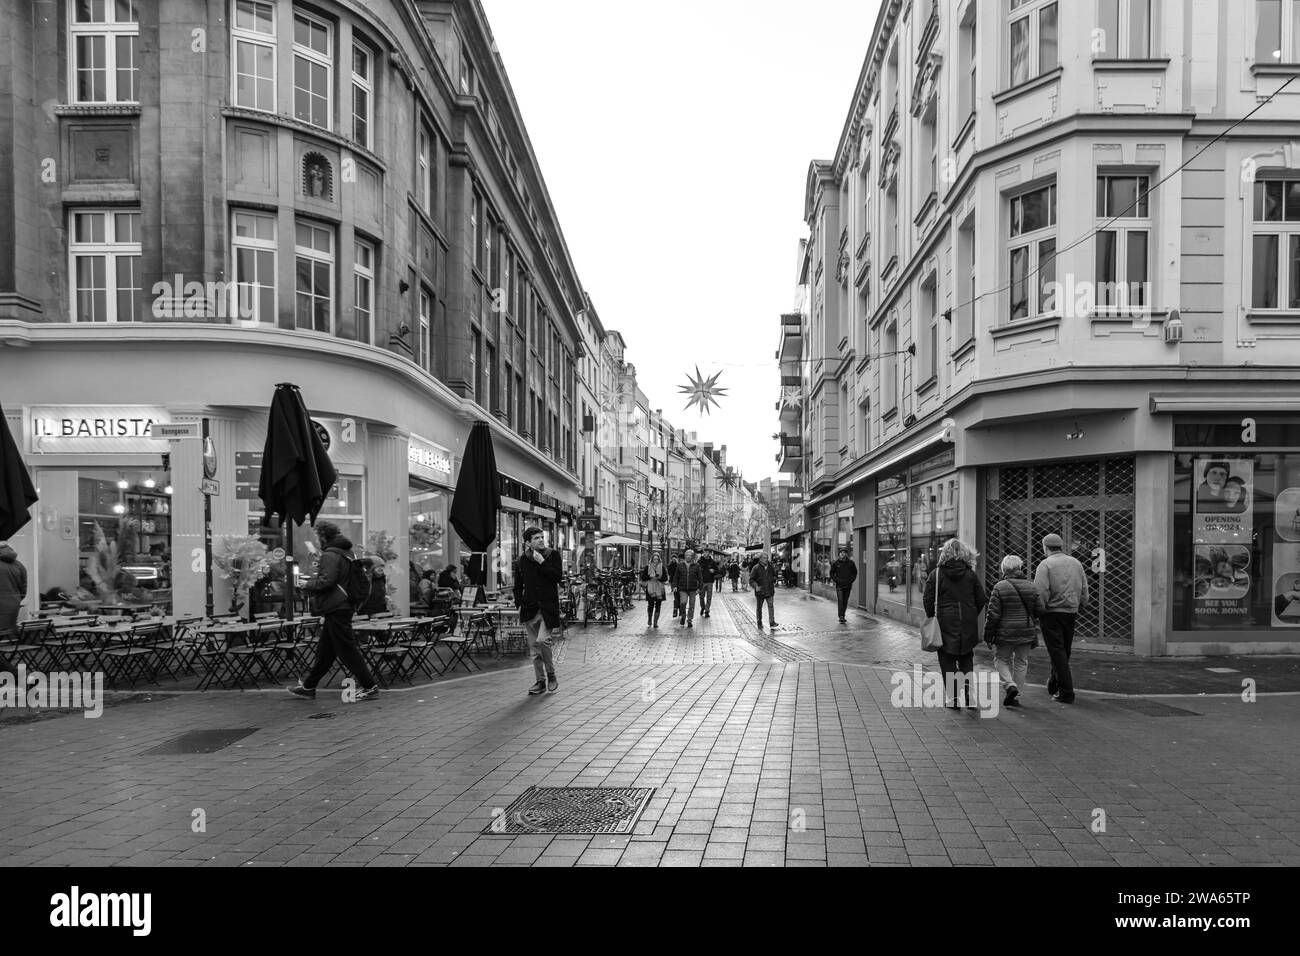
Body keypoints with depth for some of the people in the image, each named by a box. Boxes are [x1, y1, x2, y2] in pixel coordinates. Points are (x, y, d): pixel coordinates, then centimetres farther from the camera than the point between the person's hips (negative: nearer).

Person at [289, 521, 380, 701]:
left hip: (335, 609, -10)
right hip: (344, 605, 10)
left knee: (347, 650, -5)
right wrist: (316, 575, 18)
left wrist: (308, 584, -8)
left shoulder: (330, 555, -16)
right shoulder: (347, 552, 14)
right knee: (324, 650, 16)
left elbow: (326, 581, -24)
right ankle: (308, 687, 27)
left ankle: (370, 687, -3)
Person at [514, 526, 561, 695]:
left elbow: (559, 576, -12)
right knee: (534, 647, 7)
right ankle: (541, 682, 19)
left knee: (542, 641, -18)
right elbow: (518, 586, 15)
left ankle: (551, 674, 5)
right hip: (529, 609, 4)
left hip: (548, 607, -4)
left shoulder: (552, 555, 0)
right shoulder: (522, 560, 7)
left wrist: (542, 562, -14)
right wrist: (519, 604, 4)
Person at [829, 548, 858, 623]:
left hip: (848, 585, 2)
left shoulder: (851, 563, 2)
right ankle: (841, 617, -16)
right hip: (839, 585, -2)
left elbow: (855, 573, 11)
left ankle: (843, 616, 18)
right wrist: (836, 580, -5)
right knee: (840, 600, -12)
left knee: (845, 602, 8)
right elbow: (832, 573, 8)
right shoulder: (836, 563, 0)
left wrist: (851, 580, -2)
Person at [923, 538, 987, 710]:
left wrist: (932, 619, 7)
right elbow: (981, 600, 4)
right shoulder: (971, 574, 0)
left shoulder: (937, 574, -6)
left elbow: (928, 600, -6)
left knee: (948, 662, 7)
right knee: (967, 661, 14)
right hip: (968, 626, 2)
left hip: (945, 625, -2)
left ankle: (953, 699, 7)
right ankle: (970, 697, 5)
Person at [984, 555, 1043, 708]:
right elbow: (1040, 611, 2)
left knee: (1001, 659, 13)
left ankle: (1010, 685, -9)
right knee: (1021, 662, 13)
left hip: (1005, 633, -3)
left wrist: (988, 634, -4)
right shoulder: (1031, 586, 0)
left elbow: (993, 614, -13)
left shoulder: (999, 587, -12)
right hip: (1027, 632, 3)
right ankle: (1015, 696, 15)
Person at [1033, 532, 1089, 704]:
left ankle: (1067, 692, -6)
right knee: (1064, 651, 17)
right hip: (1071, 613, 6)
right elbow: (1084, 589, 11)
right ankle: (1055, 683, 32)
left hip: (1052, 612, -6)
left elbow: (1041, 593, -18)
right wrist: (1079, 607, 19)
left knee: (1057, 652, -3)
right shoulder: (1076, 563, 9)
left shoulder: (1046, 564, -10)